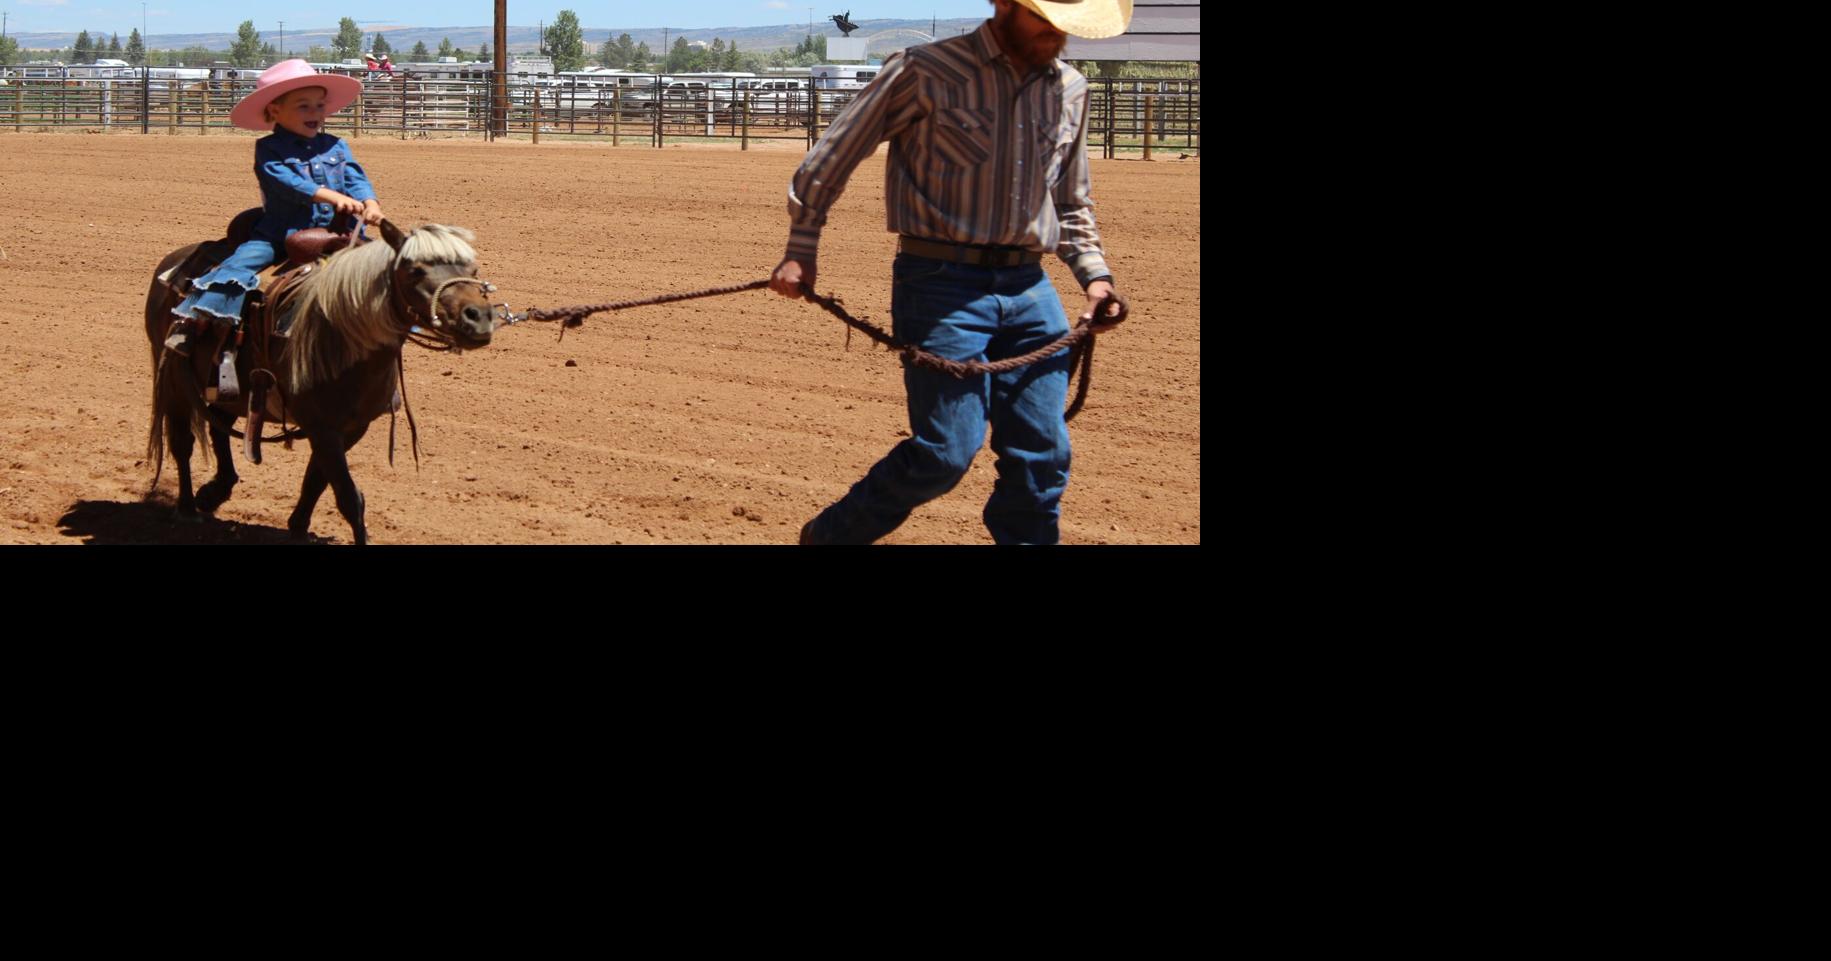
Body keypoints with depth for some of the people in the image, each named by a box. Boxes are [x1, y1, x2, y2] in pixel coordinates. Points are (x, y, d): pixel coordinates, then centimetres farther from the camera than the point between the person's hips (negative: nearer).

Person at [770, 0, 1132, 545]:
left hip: (1029, 290, 6)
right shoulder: (927, 73, -7)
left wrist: (1093, 271, 8)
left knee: (1042, 455, 1)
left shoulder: (1070, 90, 10)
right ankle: (831, 536, 13)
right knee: (947, 451, -8)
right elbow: (832, 157, 0)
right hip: (942, 284, -5)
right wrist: (802, 250, -3)